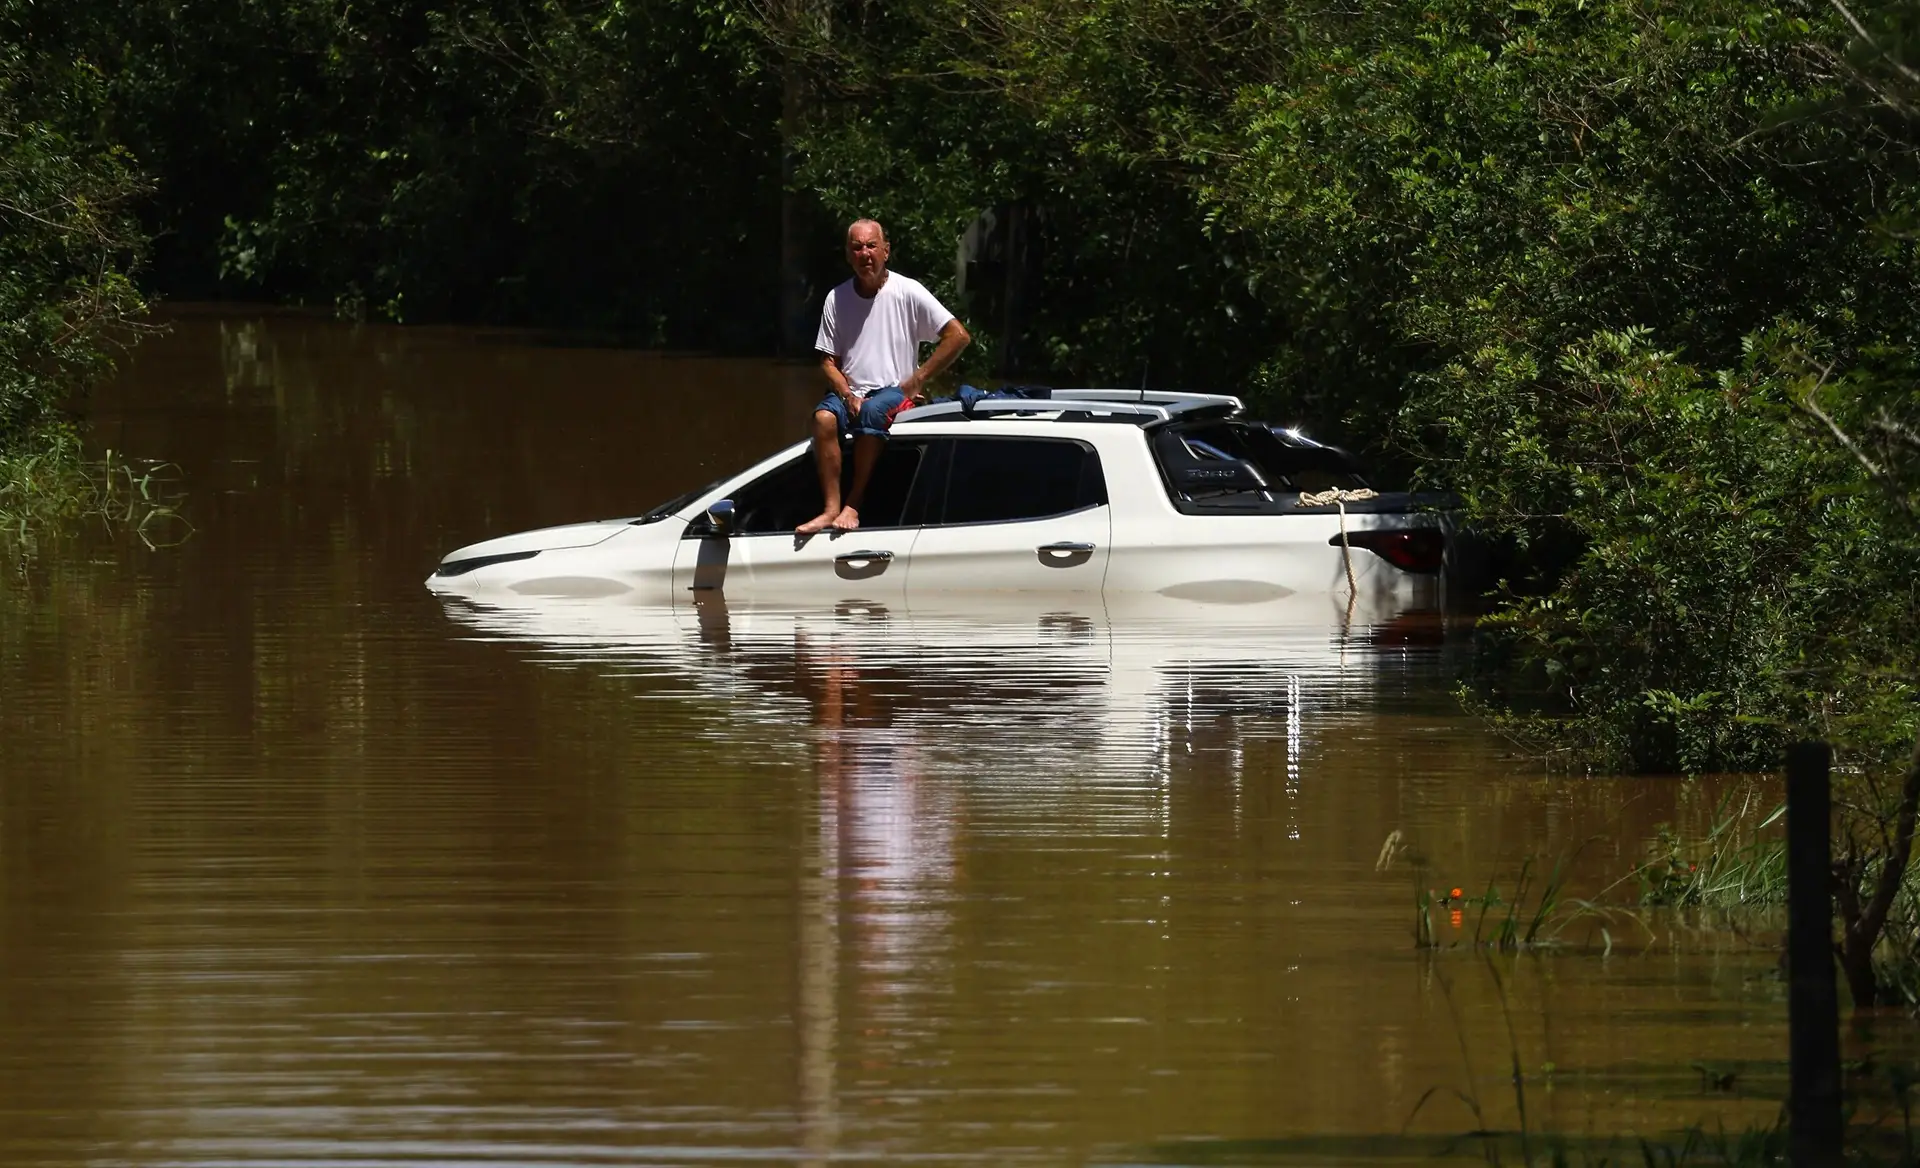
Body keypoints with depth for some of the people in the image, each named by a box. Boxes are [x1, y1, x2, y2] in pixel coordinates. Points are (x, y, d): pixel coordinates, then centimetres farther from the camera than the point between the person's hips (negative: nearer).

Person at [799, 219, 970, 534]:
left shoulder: (907, 292, -3)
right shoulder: (837, 298, 7)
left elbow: (958, 336, -6)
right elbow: (828, 361, 10)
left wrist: (916, 381, -8)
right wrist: (847, 395, -11)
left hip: (893, 392, -3)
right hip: (851, 393, 3)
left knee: (872, 411, -37)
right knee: (824, 416, -31)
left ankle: (853, 506, -32)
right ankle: (831, 508, -32)